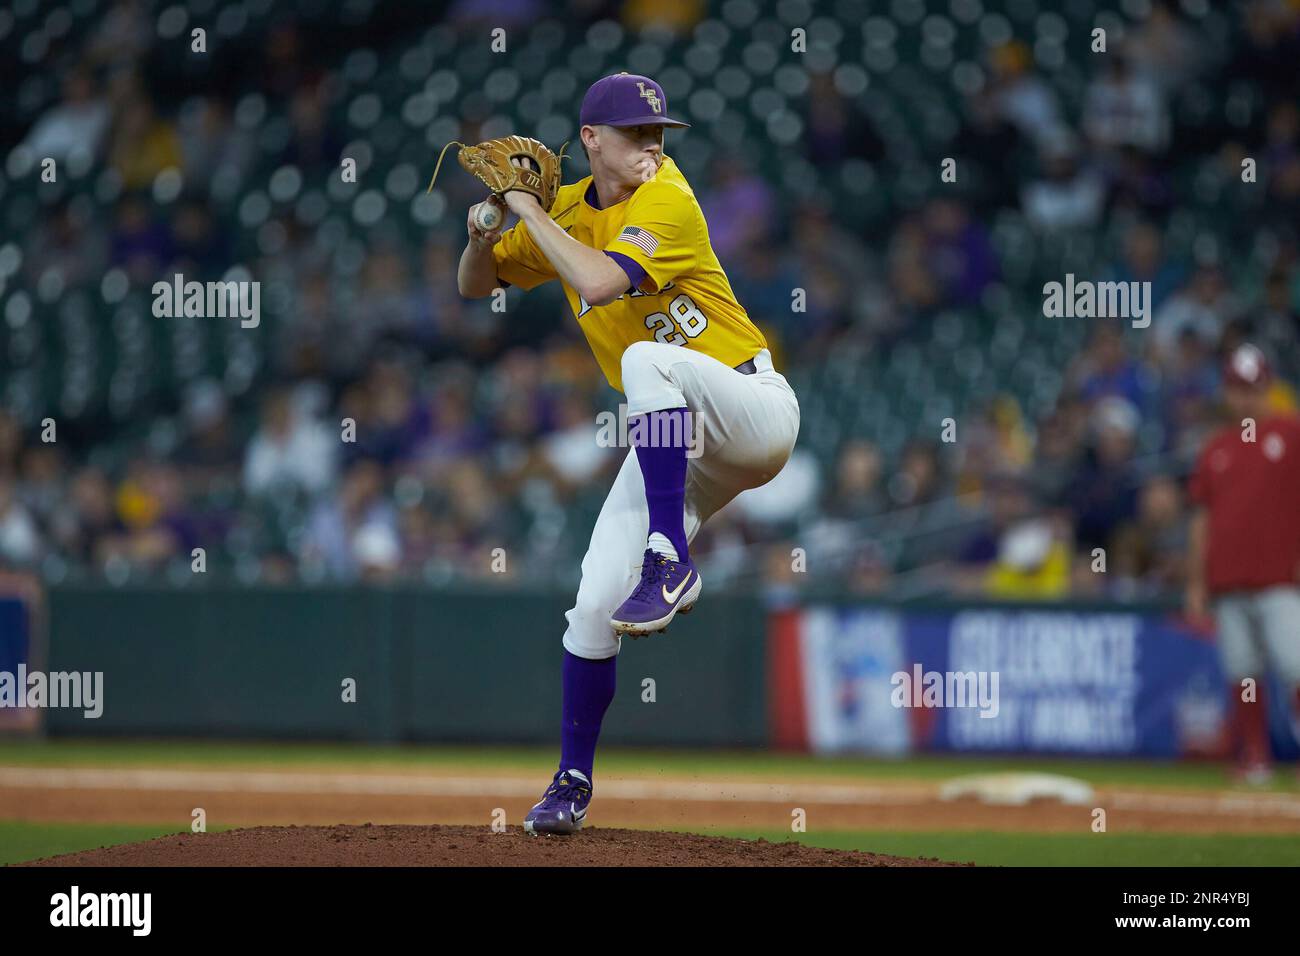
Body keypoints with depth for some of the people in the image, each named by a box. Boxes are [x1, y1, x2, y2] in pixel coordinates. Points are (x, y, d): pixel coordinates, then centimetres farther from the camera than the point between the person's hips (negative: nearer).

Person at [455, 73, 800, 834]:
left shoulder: (666, 202, -16)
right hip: (676, 443, 6)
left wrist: (529, 208, -20)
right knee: (595, 606, -4)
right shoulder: (564, 213, 6)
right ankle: (574, 782, 13)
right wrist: (483, 233, -6)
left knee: (648, 360, -37)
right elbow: (475, 286, 15)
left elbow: (601, 281, -31)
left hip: (756, 410, -6)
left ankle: (672, 565, -35)